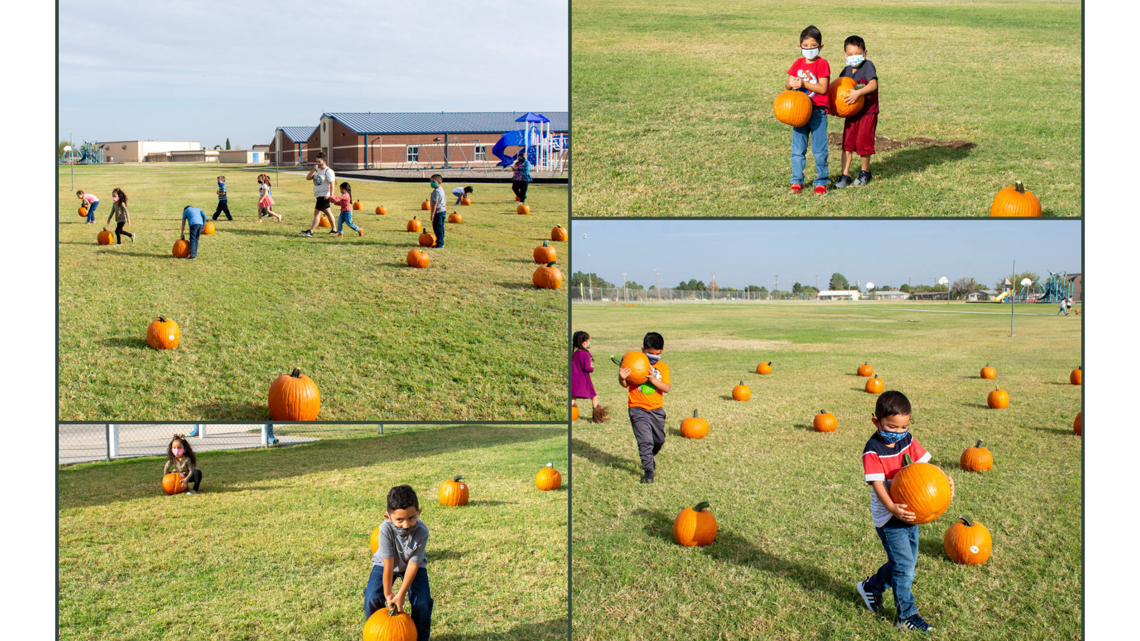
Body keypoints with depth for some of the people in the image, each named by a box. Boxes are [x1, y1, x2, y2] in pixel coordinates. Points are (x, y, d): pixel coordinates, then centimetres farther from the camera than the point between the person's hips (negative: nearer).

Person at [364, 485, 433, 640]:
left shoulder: (421, 532, -36)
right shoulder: (386, 529, -38)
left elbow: (413, 565, -26)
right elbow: (388, 565, -31)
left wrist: (400, 595, -22)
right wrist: (388, 594, -21)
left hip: (412, 564, 0)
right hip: (384, 563, 0)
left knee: (422, 600, -12)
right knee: (372, 598, -14)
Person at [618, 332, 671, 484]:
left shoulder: (663, 367, 1)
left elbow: (667, 388, -10)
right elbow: (625, 384, -7)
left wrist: (654, 379, -25)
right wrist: (622, 378, -29)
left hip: (657, 410, 3)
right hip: (638, 409, -3)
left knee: (659, 440, 19)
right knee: (645, 440, -12)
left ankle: (650, 456, 49)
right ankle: (648, 470, -3)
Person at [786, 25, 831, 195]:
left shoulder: (822, 64, -8)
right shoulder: (798, 63, 7)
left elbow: (822, 89, -15)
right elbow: (788, 84, 10)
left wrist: (803, 83, -20)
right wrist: (791, 83, -13)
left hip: (818, 112, -4)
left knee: (819, 150, 2)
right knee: (797, 150, 8)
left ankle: (821, 182, 13)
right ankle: (797, 181, 18)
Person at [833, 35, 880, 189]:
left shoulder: (868, 65, -9)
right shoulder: (846, 71, 6)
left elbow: (873, 84, -22)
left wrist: (858, 93, -35)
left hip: (868, 112, -5)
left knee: (863, 143, -2)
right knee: (847, 143, 2)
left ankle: (865, 173, 20)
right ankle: (845, 176, 7)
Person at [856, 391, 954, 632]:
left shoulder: (908, 441, 1)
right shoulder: (873, 450, -19)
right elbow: (877, 482, -25)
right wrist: (892, 508, -39)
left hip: (909, 511, 7)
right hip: (888, 516, -7)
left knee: (906, 562, 17)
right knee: (904, 563, -6)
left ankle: (871, 586, 38)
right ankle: (906, 614, 9)